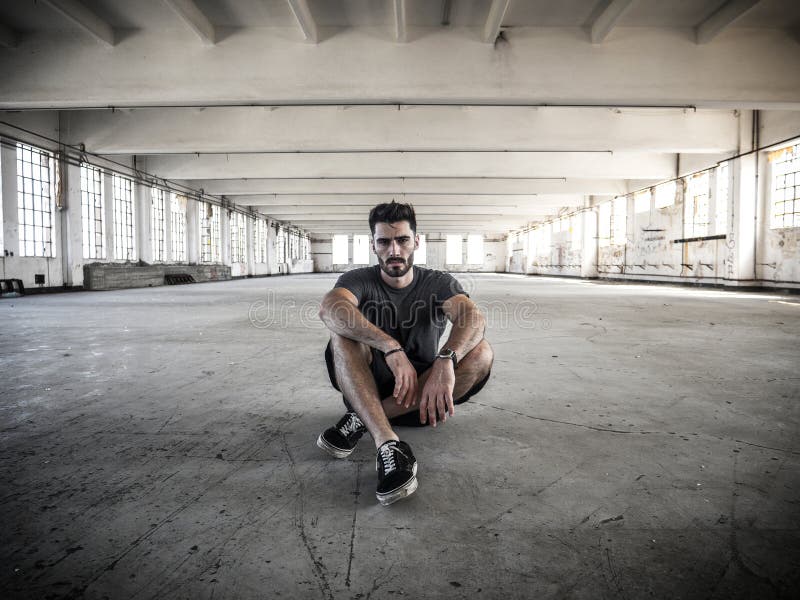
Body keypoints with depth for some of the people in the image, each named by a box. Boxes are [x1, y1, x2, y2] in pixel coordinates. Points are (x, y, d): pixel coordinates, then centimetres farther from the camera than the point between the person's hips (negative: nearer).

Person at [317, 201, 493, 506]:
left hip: (423, 396, 1)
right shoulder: (359, 280, -4)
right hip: (369, 389, -1)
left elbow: (473, 319, -23)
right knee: (344, 331, -25)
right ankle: (387, 445, -41)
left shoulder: (438, 283, -1)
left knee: (481, 352, -24)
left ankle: (360, 419, -24)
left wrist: (445, 361, -45)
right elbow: (329, 309, -29)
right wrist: (391, 348, -42)